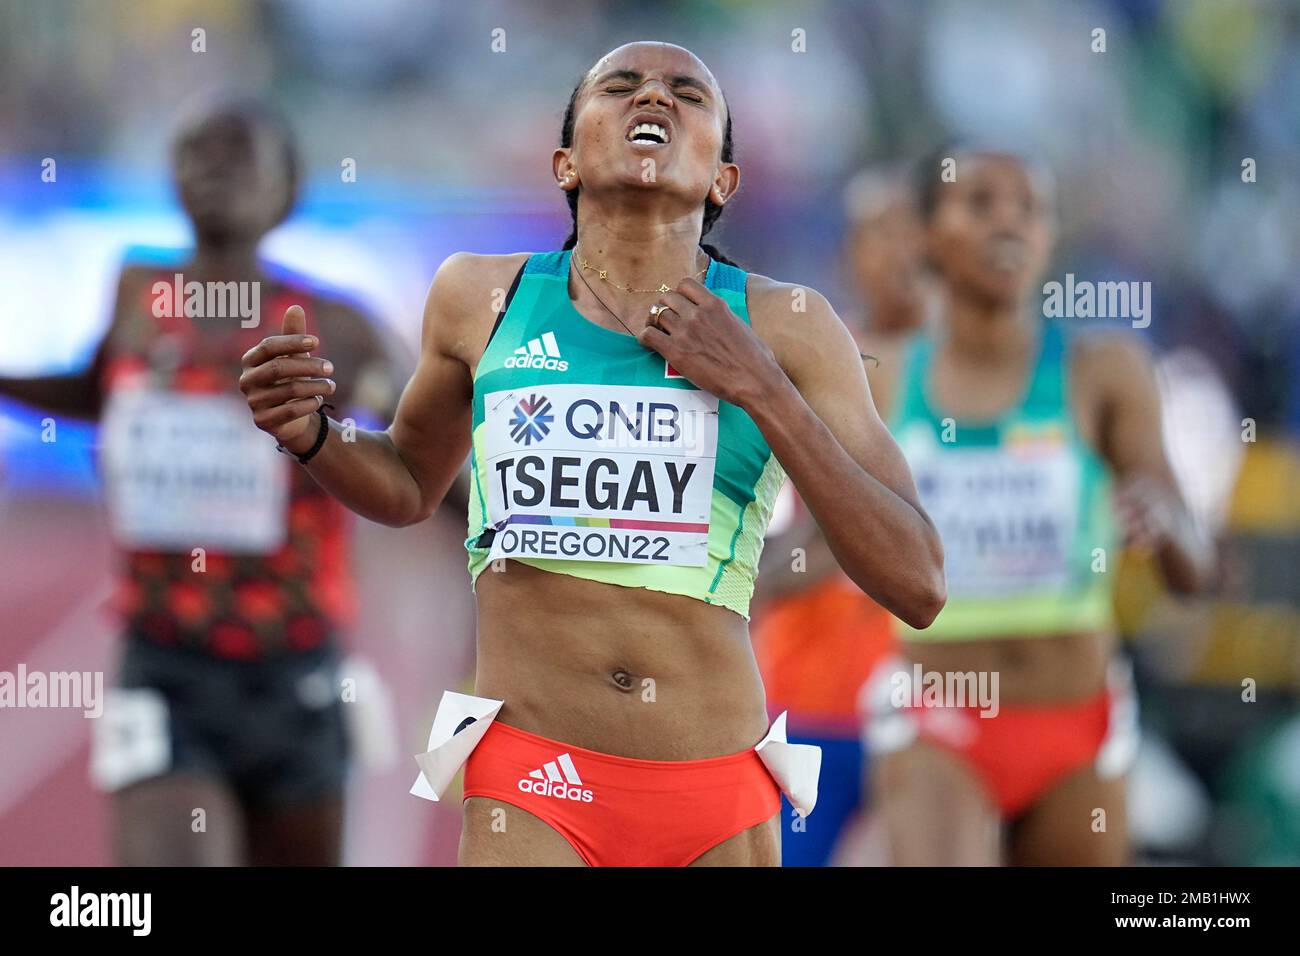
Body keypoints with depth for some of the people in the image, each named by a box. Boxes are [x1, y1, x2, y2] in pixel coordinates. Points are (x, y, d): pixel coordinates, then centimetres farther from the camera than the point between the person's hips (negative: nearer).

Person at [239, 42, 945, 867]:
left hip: (720, 807, 1)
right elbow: (410, 486, 23)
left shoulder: (785, 327, 1)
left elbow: (918, 587, -4)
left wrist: (760, 390, -11)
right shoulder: (482, 297, 5)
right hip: (534, 788, -1)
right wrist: (314, 436, 0)